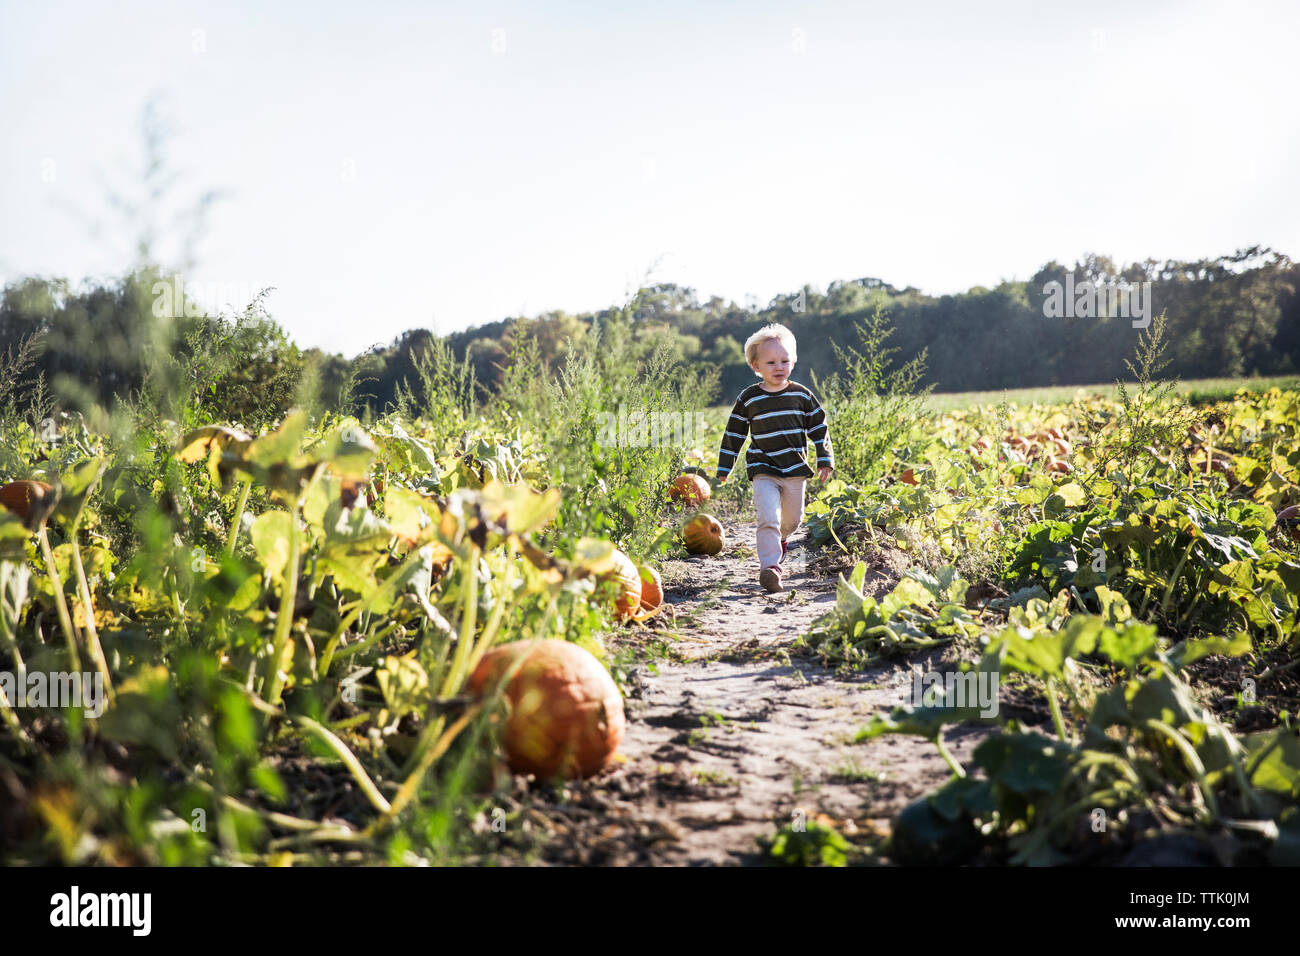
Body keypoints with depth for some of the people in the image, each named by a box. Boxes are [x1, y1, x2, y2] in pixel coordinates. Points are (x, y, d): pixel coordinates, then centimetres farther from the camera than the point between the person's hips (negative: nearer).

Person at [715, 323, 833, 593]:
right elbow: (733, 434, 5)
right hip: (763, 470, -3)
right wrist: (724, 469, 6)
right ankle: (770, 566, -16)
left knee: (792, 519, 16)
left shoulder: (802, 395, 1)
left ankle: (778, 540, 47)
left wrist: (825, 460, 7)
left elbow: (819, 427, 10)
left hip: (795, 469, 3)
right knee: (768, 517, -18)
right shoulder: (748, 399, -2)